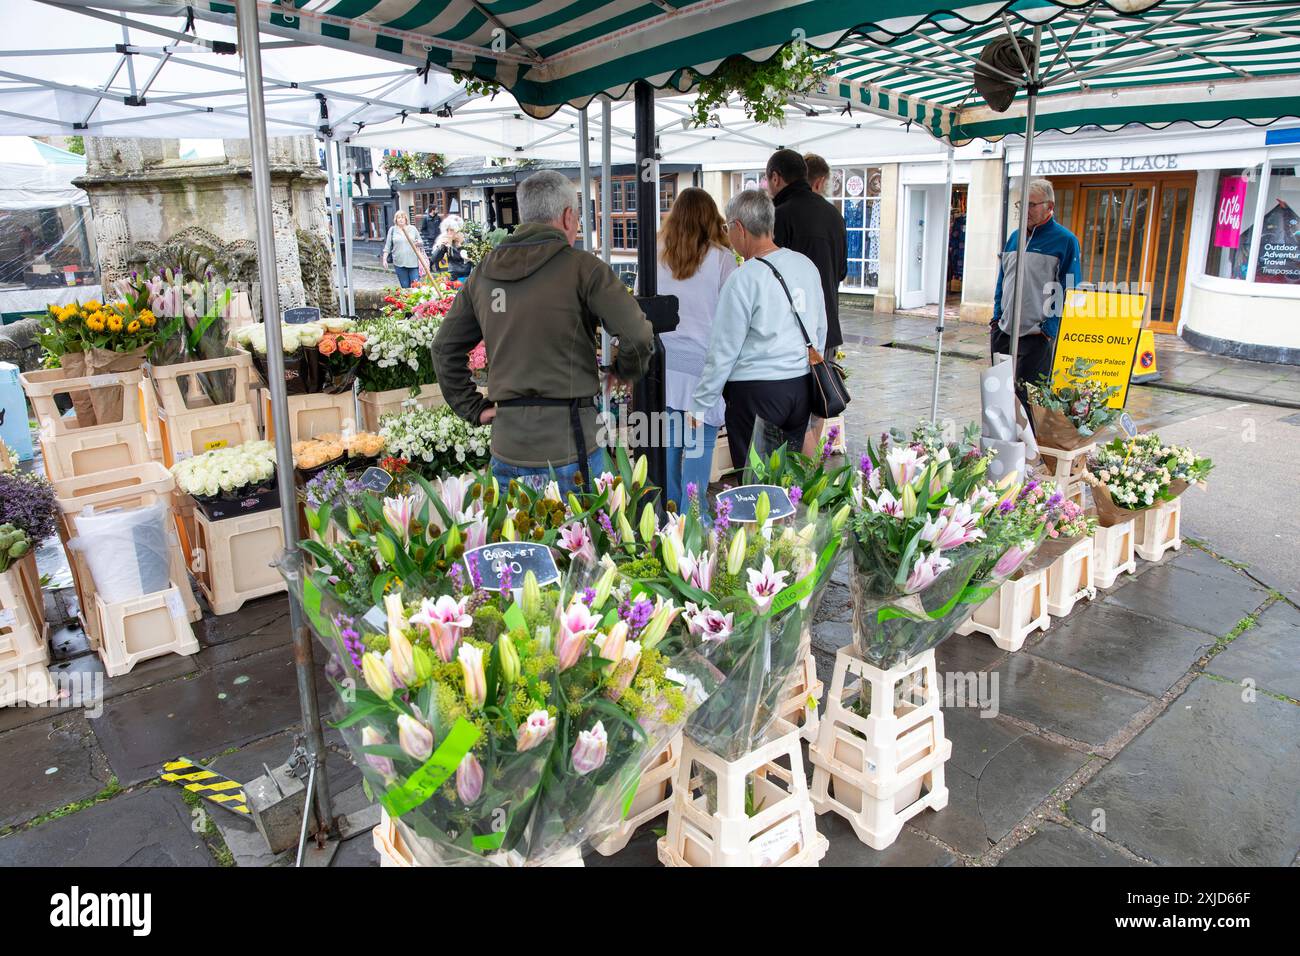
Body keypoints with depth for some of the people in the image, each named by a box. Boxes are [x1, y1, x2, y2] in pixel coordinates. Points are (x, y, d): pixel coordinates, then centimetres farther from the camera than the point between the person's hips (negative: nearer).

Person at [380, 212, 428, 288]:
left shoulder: (412, 229, 8)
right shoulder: (392, 230, 7)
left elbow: (420, 242, 16)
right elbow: (387, 246, 7)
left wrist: (418, 243, -8)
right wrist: (384, 258, -1)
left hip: (413, 262, 0)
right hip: (399, 263, 0)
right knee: (405, 286, 3)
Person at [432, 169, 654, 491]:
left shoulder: (484, 273, 9)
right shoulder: (582, 267, -8)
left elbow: (445, 347, 15)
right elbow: (639, 336, -13)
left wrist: (472, 408, 16)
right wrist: (624, 372, 7)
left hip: (506, 448, 5)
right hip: (567, 448, -5)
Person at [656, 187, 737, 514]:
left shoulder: (657, 255, 1)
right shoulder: (721, 257, -7)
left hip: (663, 363, 4)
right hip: (701, 362, -3)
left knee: (667, 446, 14)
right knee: (698, 446, 4)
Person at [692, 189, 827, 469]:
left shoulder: (743, 279, -14)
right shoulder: (806, 264, 6)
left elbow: (724, 350, -11)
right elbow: (821, 329, 15)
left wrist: (699, 406, -3)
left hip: (755, 392, -6)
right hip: (802, 388, 7)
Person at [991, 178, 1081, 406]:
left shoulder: (1065, 240, -6)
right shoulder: (1015, 237, 12)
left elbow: (1069, 290, -8)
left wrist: (1050, 328, -14)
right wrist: (996, 318, 10)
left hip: (1037, 336, -6)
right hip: (1003, 331, 6)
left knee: (1027, 396, -3)